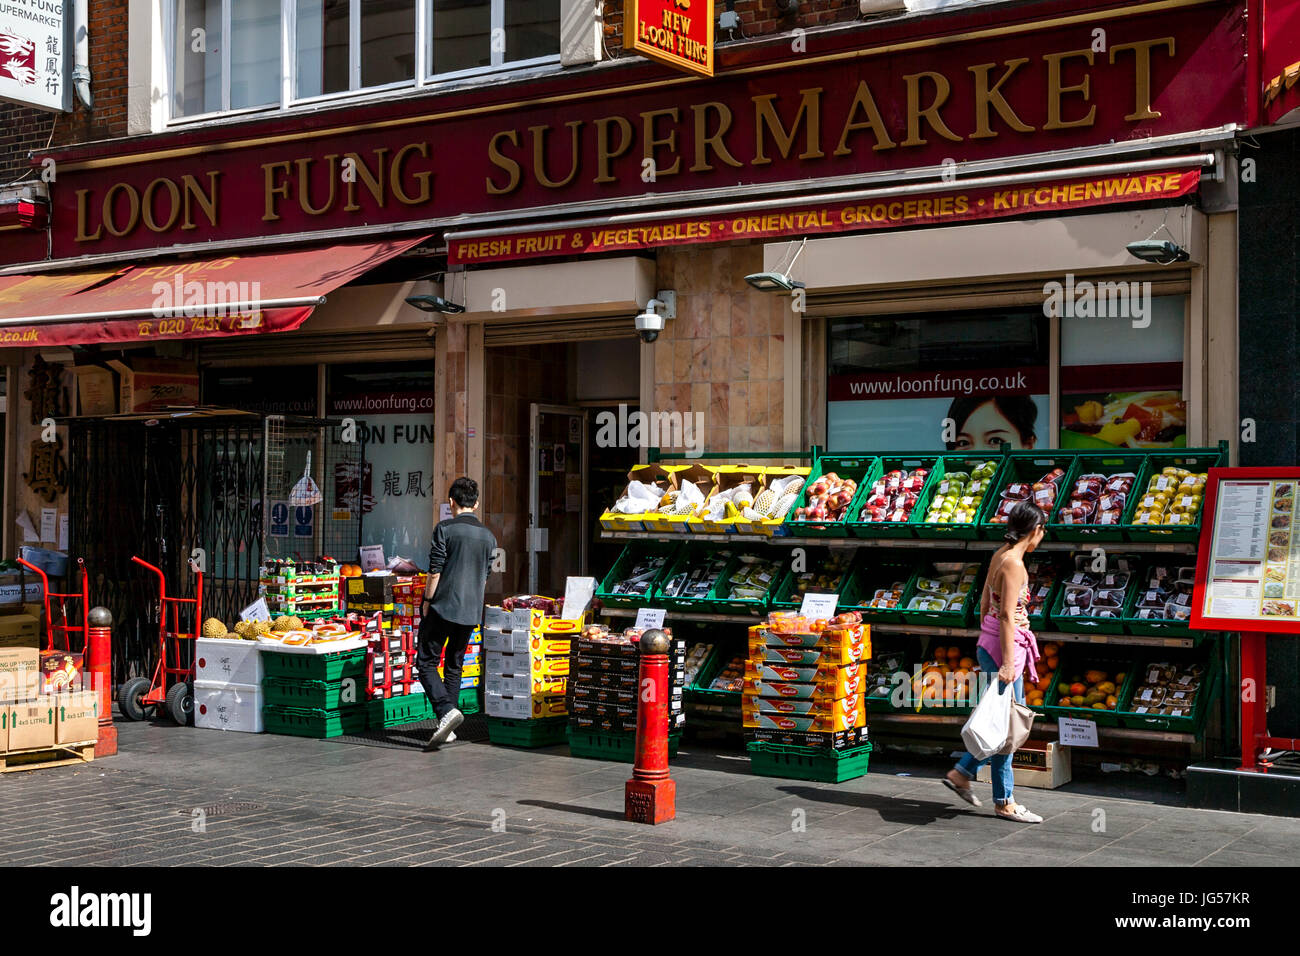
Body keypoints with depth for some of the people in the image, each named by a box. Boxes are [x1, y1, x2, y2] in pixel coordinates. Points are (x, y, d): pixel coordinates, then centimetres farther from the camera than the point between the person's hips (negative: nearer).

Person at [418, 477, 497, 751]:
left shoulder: (445, 529, -8)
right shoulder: (489, 536, 9)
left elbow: (435, 571, -11)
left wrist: (427, 601, -2)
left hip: (443, 606, -5)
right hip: (471, 611, 5)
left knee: (426, 662, 0)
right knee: (454, 665, 14)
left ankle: (447, 711, -21)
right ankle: (447, 728, 12)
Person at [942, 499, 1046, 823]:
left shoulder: (999, 555, 10)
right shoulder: (1014, 564, -18)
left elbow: (984, 604, 17)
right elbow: (1007, 616, -22)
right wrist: (1007, 664, -22)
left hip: (989, 647, 10)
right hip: (1003, 649, -10)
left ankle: (961, 773, 24)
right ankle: (1004, 802, 9)